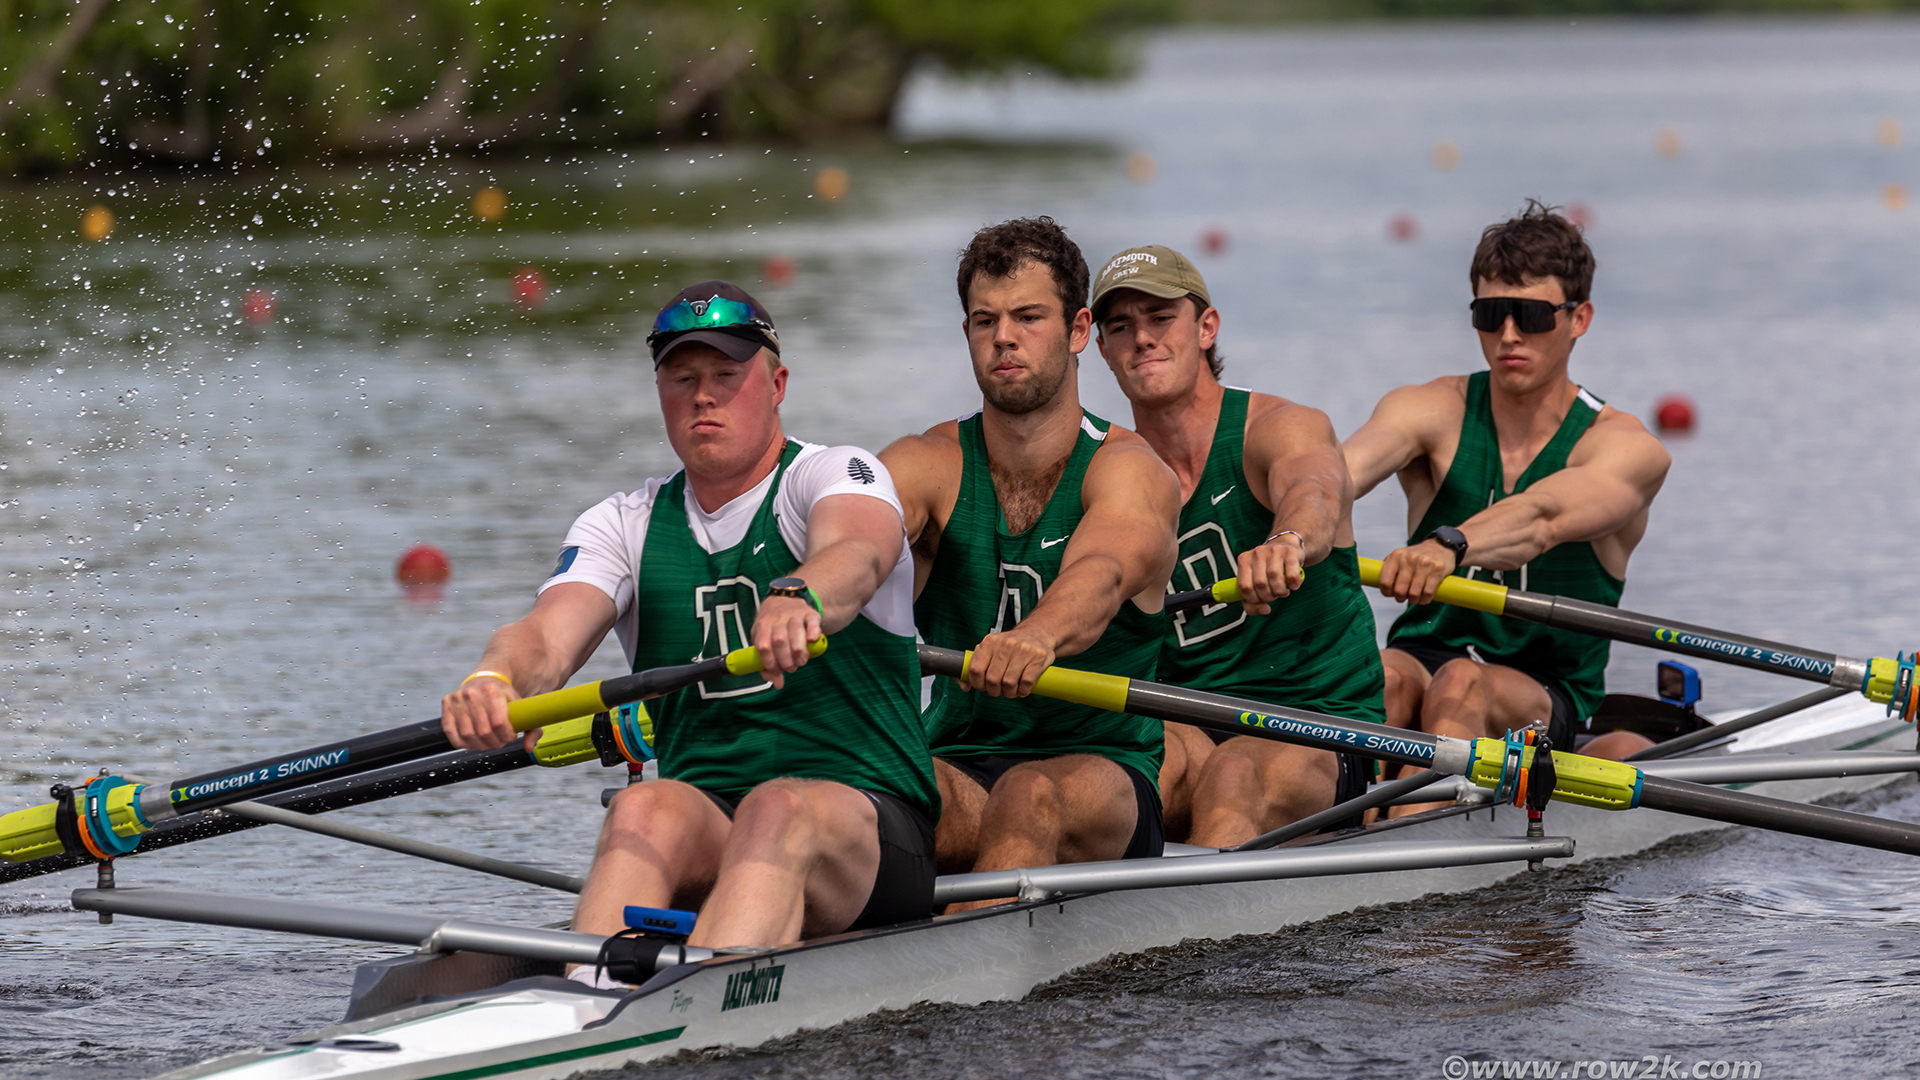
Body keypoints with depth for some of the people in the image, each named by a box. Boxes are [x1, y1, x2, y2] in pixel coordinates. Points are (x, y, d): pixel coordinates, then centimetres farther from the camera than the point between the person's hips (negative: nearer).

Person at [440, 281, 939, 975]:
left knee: (779, 812, -36)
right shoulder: (624, 526, 14)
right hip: (706, 826, 3)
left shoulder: (832, 476, 2)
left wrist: (799, 598, -50)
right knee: (646, 809, -31)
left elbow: (857, 554, -24)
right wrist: (496, 680, -32)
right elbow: (549, 636, -6)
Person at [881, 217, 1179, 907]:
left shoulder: (1129, 470, -6)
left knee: (1035, 795, -38)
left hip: (1103, 771, -3)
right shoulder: (928, 466, 4)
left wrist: (1035, 637, -54)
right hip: (960, 766, 3)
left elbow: (1100, 576, -29)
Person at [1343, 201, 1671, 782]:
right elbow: (1336, 475, -22)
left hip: (1549, 697, -2)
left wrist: (1447, 546, -53)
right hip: (1423, 658, 2)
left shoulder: (1625, 447, -8)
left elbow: (1543, 516, -31)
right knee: (1380, 676, -33)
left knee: (1462, 684, -35)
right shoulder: (1434, 412, 0)